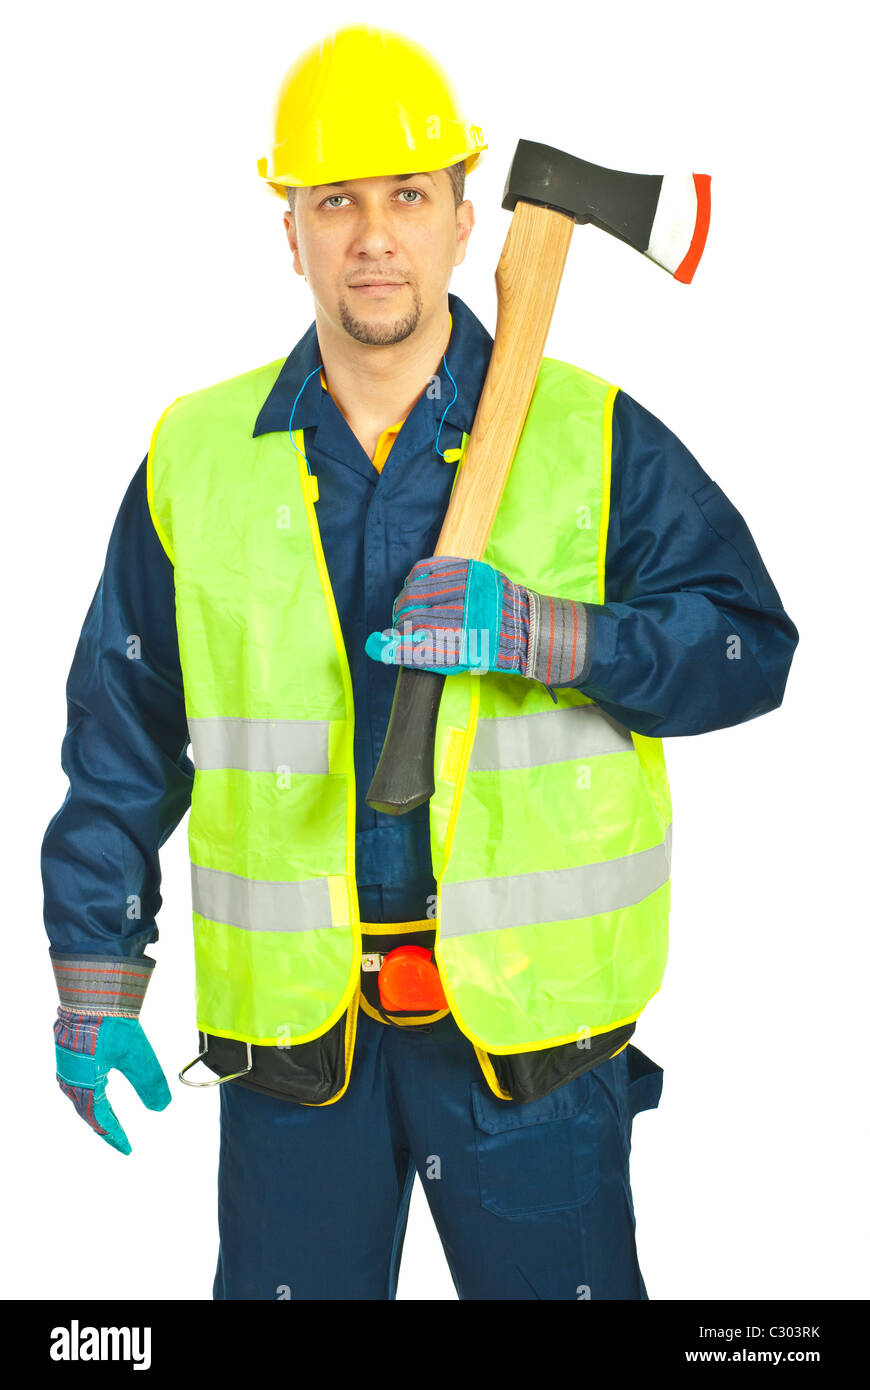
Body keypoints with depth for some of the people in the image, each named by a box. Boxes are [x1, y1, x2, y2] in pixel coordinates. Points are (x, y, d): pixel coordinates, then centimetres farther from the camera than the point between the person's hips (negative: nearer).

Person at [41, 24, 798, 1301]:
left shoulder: (595, 440, -2)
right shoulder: (197, 457, 4)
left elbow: (750, 643, -4)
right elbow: (122, 741, 9)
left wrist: (531, 631, -20)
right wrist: (95, 988, 9)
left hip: (529, 1009, -1)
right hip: (291, 1016, 2)